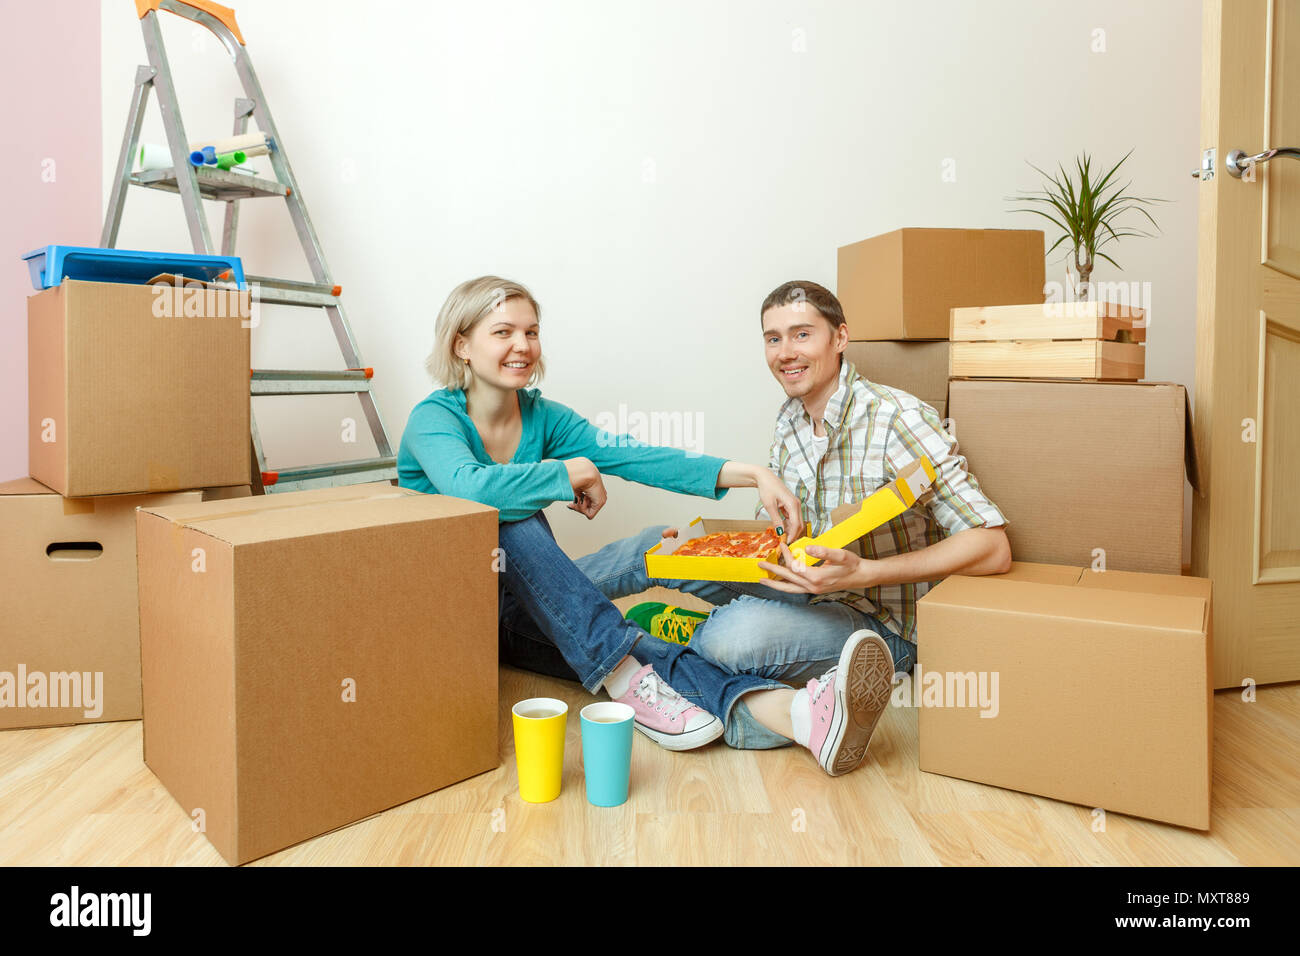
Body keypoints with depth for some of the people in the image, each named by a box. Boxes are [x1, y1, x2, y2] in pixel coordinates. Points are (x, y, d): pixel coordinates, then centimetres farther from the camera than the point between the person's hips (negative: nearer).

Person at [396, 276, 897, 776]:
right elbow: (470, 487, -37)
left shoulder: (541, 416, 3)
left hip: (523, 605, 4)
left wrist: (750, 474, -26)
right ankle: (627, 682, -34)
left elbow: (634, 456, -12)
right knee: (516, 524, -35)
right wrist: (574, 472, -23)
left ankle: (797, 713, -49)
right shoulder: (433, 419, -13)